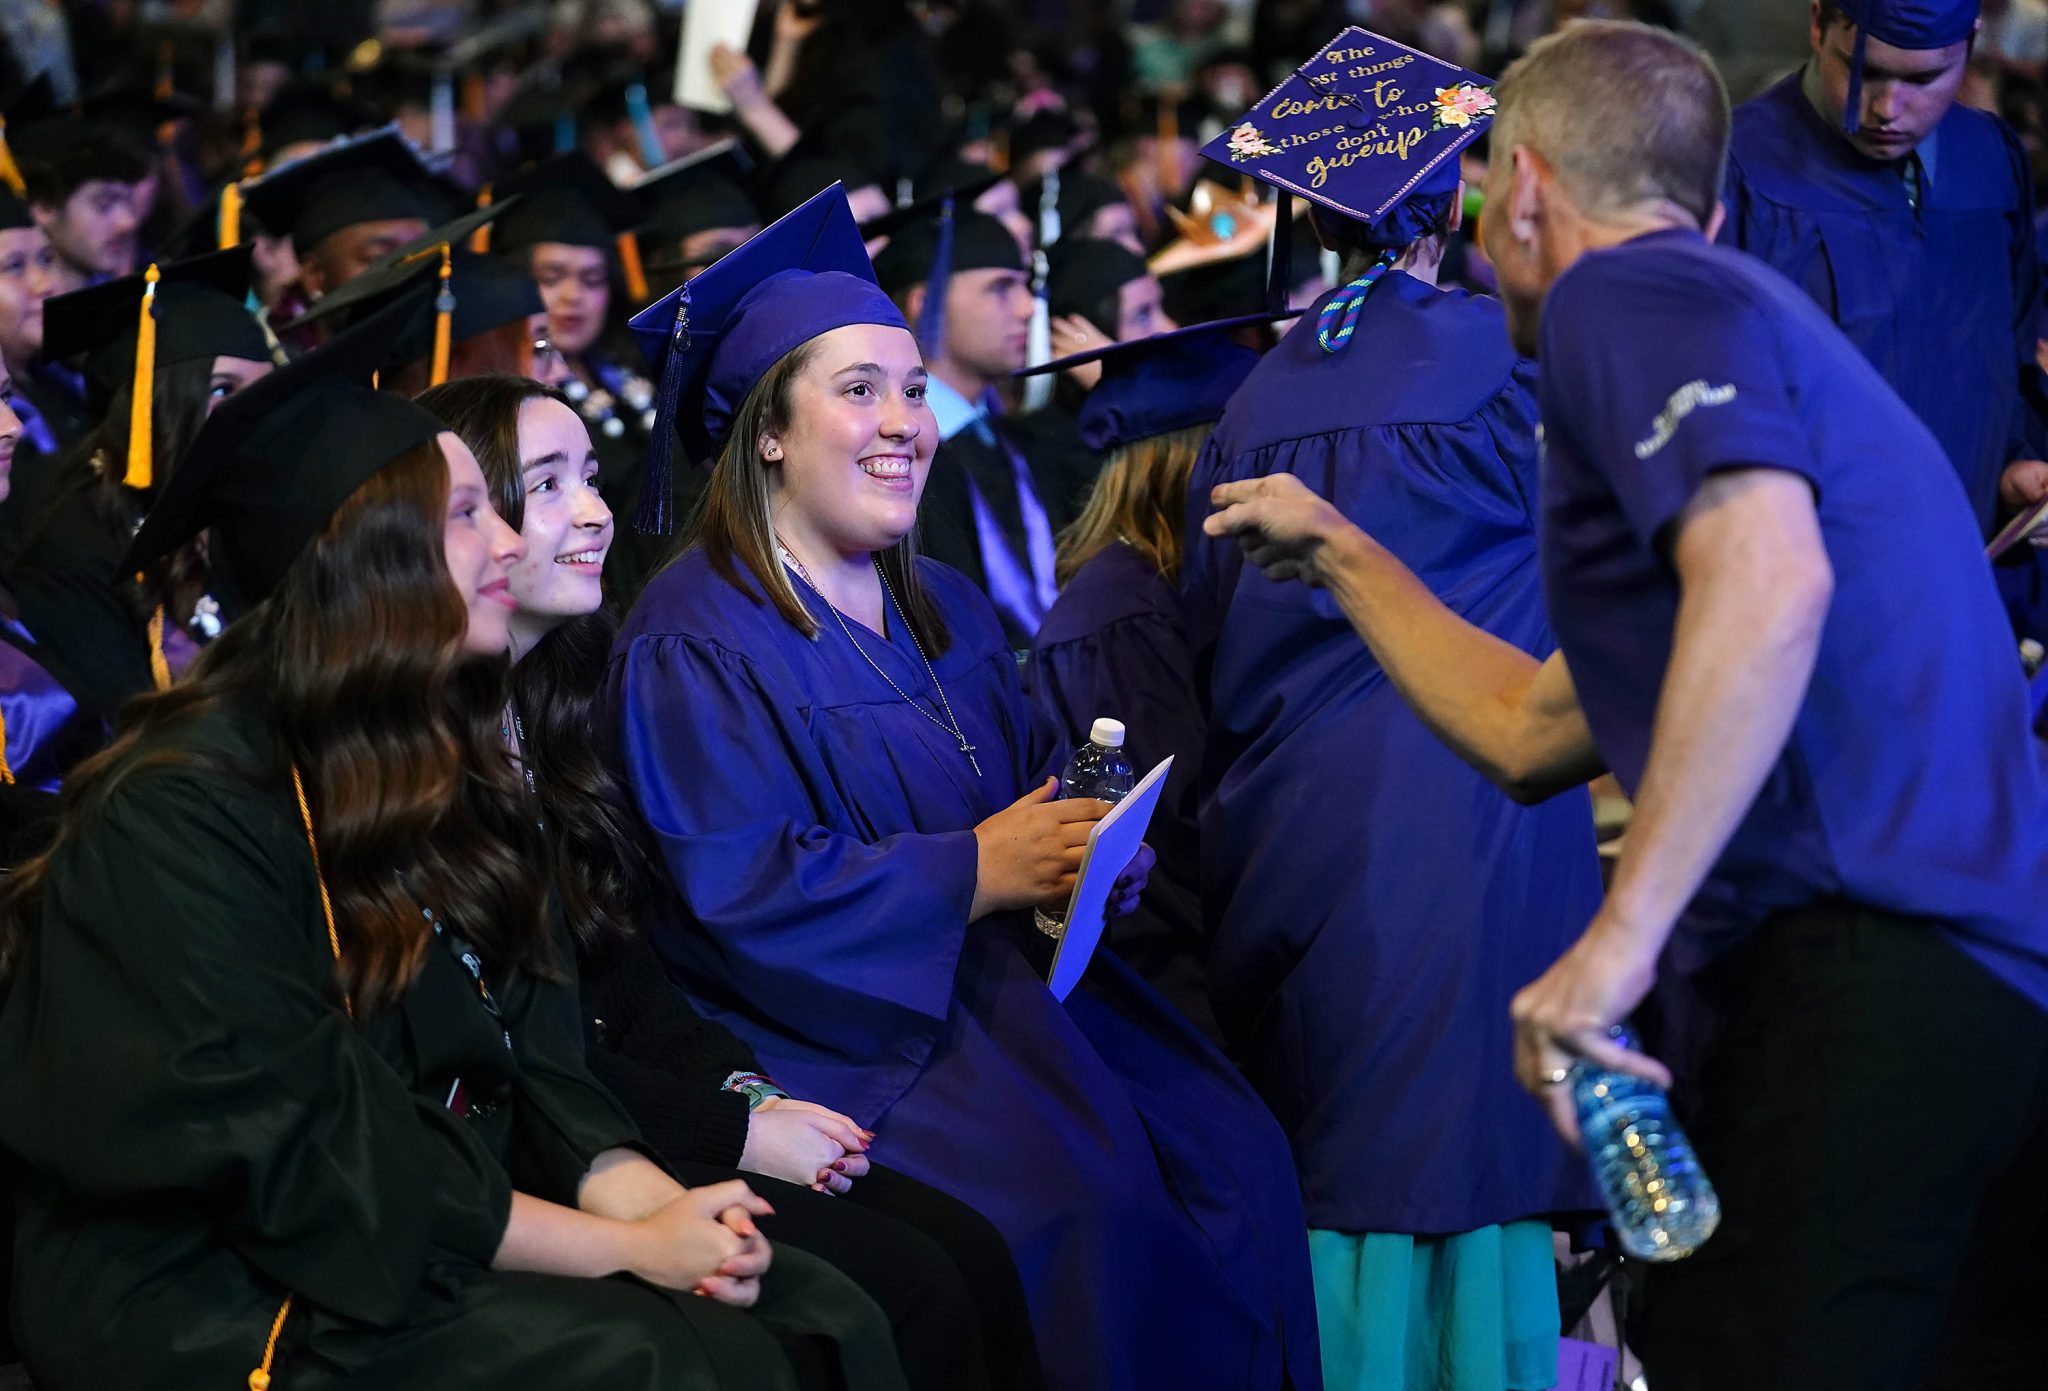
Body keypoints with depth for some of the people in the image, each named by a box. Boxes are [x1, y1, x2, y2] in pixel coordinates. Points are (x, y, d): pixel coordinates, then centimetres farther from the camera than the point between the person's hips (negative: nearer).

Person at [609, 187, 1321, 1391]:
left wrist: (1092, 846, -6)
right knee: (1084, 1203, -28)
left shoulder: (947, 611, 17)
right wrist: (974, 874, -17)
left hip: (1008, 978, 8)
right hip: (838, 1019, -8)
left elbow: (1045, 781, 19)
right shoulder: (697, 642, -9)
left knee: (1235, 1157, -13)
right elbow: (741, 889, -18)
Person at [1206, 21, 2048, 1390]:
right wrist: (1337, 552, 46)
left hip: (1862, 967, -10)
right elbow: (1531, 728, 35)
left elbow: (1769, 585, -21)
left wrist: (1625, 932, -23)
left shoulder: (1627, 291, 0)